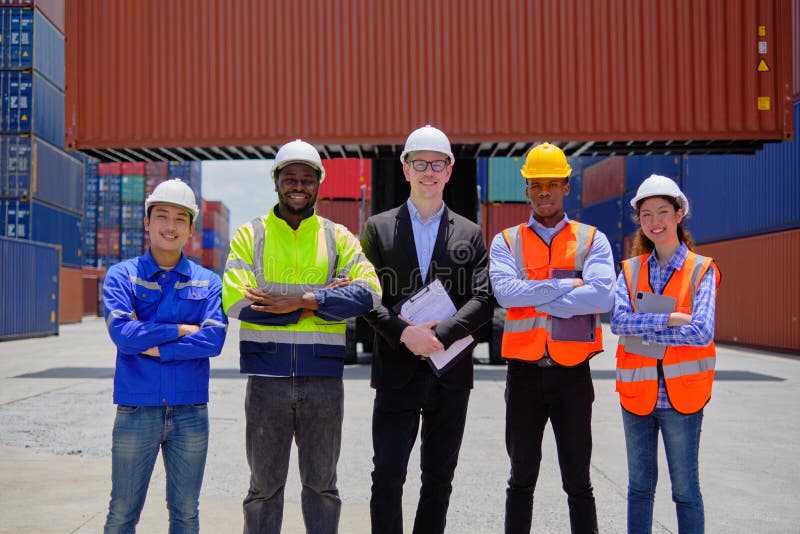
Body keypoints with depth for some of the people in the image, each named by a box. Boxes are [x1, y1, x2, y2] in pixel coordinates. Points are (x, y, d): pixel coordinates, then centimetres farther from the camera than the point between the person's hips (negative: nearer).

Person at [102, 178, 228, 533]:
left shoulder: (207, 282, 5)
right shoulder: (122, 275, 2)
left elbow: (214, 339, -10)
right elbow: (121, 332, -14)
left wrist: (154, 347, -13)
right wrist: (180, 329, -9)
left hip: (190, 411, 1)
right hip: (136, 408, -1)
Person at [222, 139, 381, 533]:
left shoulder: (338, 237, 8)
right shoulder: (250, 235, 4)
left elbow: (369, 292, -7)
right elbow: (236, 302, -11)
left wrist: (303, 299, -18)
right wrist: (320, 301, -12)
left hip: (324, 377, 1)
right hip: (267, 377, -1)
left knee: (321, 483, 12)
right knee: (265, 485, 10)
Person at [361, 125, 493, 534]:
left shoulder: (470, 234, 9)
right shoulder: (379, 228, 6)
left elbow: (483, 299, -2)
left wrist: (440, 335, -16)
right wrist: (404, 333, -17)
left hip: (451, 375, 2)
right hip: (397, 373, -1)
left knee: (439, 478, 10)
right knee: (387, 476, -2)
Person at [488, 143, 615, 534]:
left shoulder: (591, 240, 3)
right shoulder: (506, 242, 5)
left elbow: (602, 296, -15)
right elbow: (505, 292, -14)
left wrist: (533, 298, -14)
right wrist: (566, 285, -14)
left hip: (573, 371, -1)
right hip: (524, 371, 1)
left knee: (578, 480, 9)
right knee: (522, 478, 12)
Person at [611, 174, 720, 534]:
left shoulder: (701, 270, -2)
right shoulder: (630, 270, 6)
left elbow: (702, 332, -15)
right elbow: (618, 321, -10)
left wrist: (643, 330, -13)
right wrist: (670, 319, -18)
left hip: (681, 393, -3)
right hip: (636, 392, 3)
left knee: (685, 488, 5)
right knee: (639, 487, 13)